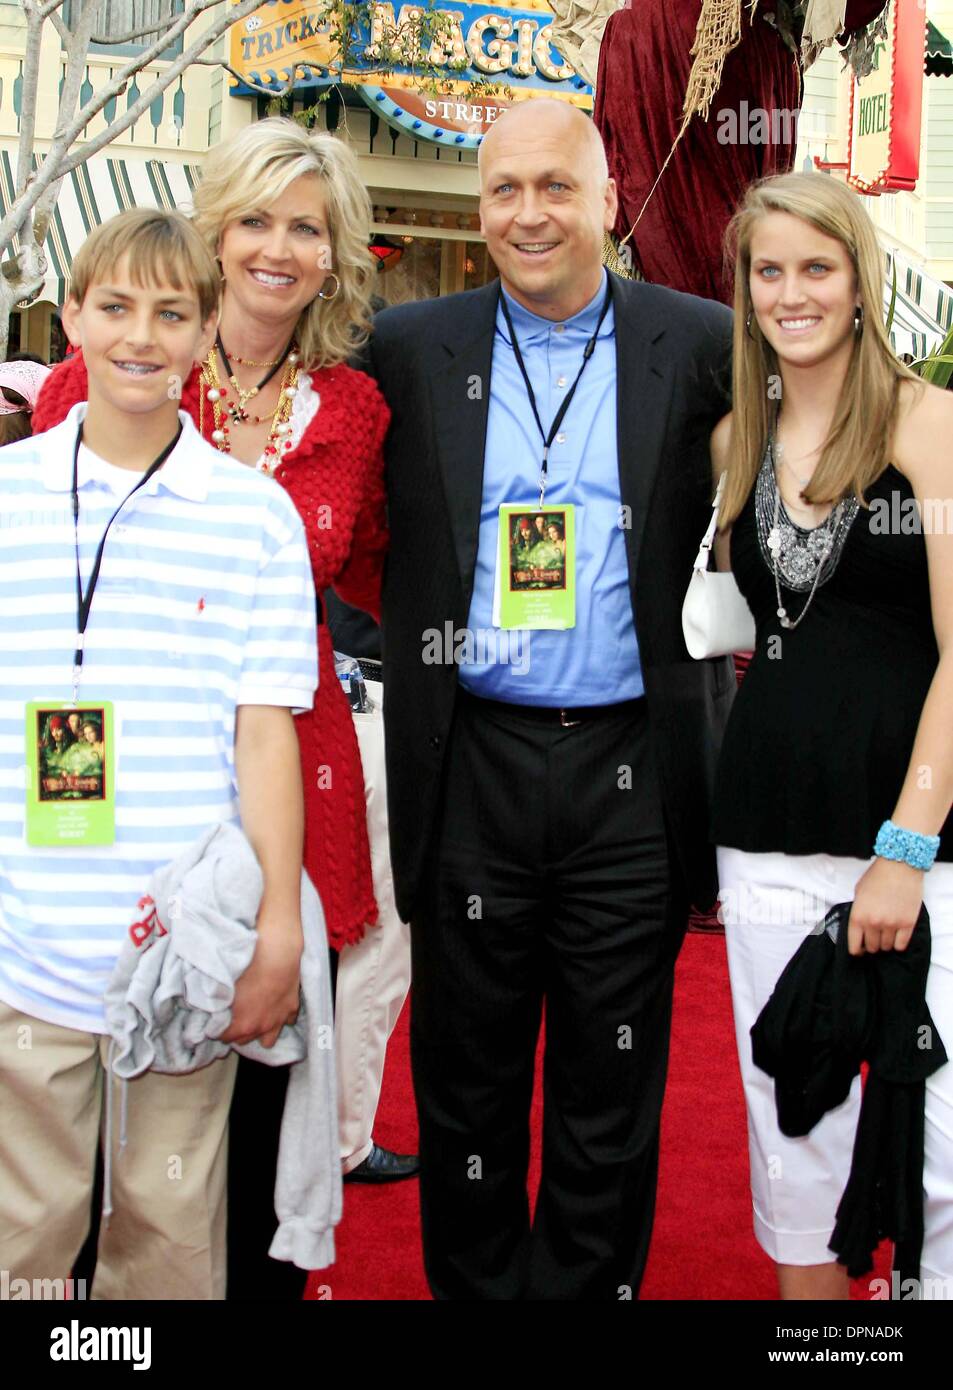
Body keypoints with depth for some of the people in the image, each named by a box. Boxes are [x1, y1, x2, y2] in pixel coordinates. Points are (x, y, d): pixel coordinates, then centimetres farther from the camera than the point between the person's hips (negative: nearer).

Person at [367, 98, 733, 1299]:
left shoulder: (700, 346, 1)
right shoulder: (410, 349, 5)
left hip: (632, 777, -1)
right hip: (470, 770, 1)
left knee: (612, 1095, 12)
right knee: (466, 1083, 14)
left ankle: (585, 1282, 30)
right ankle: (472, 1282, 32)